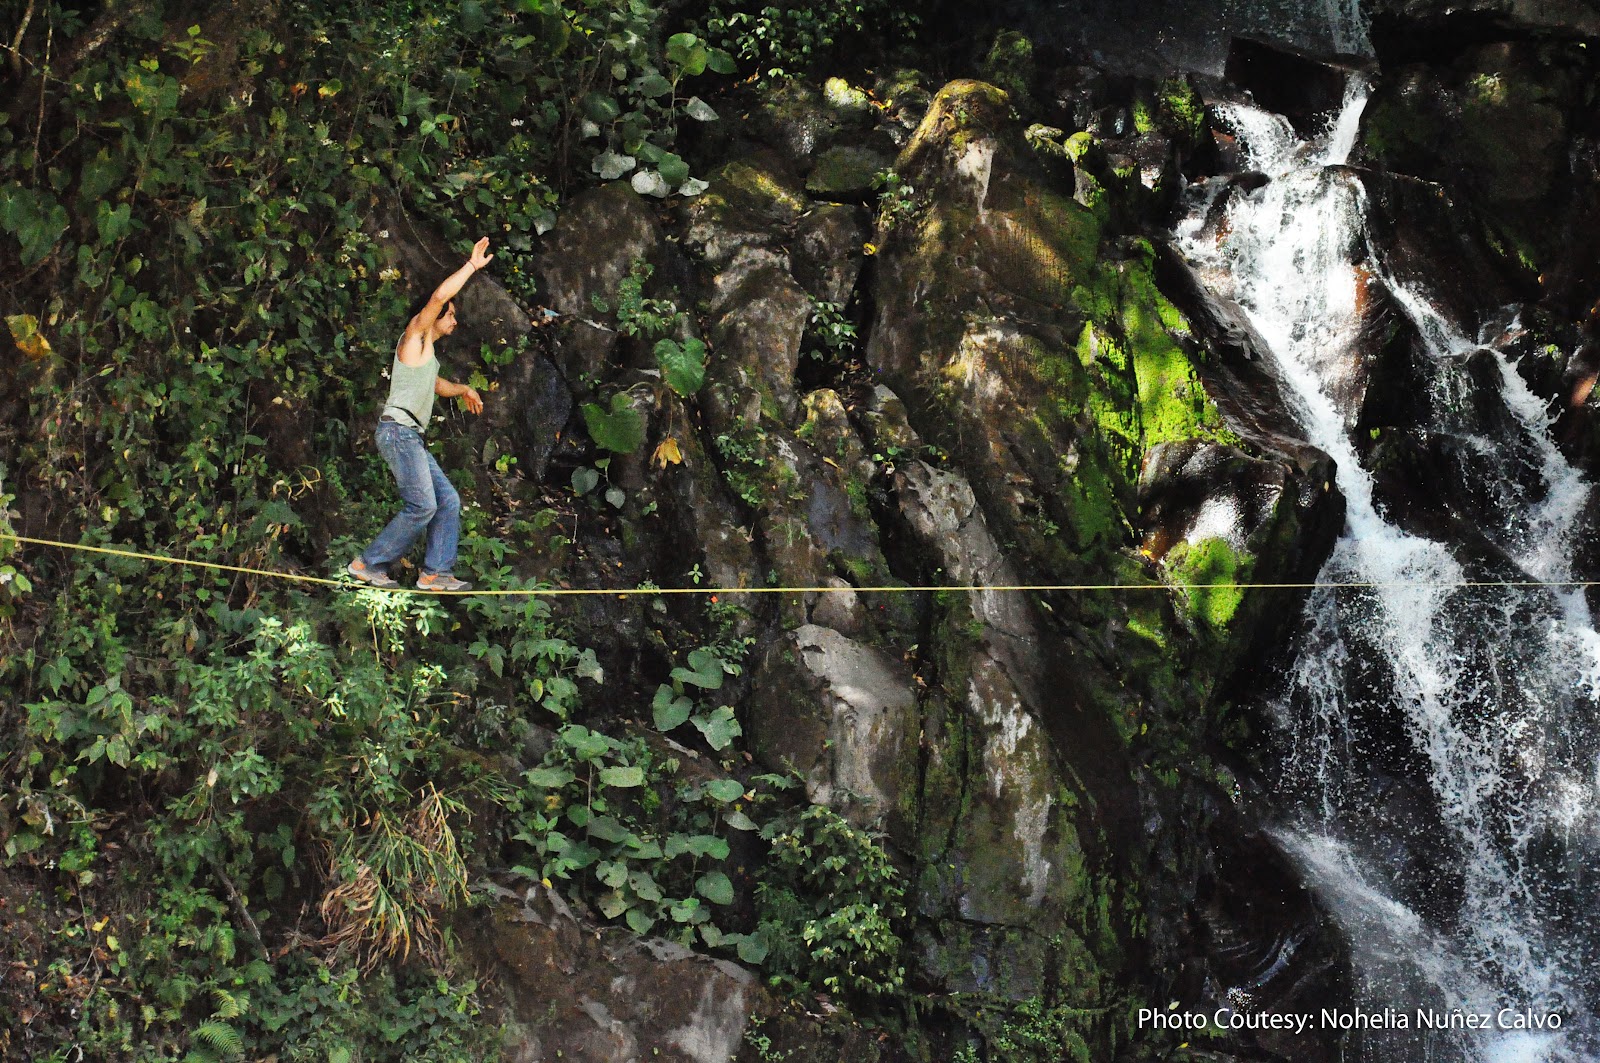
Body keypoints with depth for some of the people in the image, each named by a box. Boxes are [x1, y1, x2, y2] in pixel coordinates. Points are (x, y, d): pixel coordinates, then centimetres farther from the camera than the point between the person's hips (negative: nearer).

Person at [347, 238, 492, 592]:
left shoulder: (426, 351, 24)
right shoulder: (415, 334, -2)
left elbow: (434, 383, 45)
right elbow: (439, 296, -18)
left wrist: (462, 390, 29)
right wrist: (472, 265, -13)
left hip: (410, 437, 10)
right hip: (398, 430, -10)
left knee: (448, 501, 3)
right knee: (422, 506, -14)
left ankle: (434, 573, 0)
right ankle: (368, 563, -7)